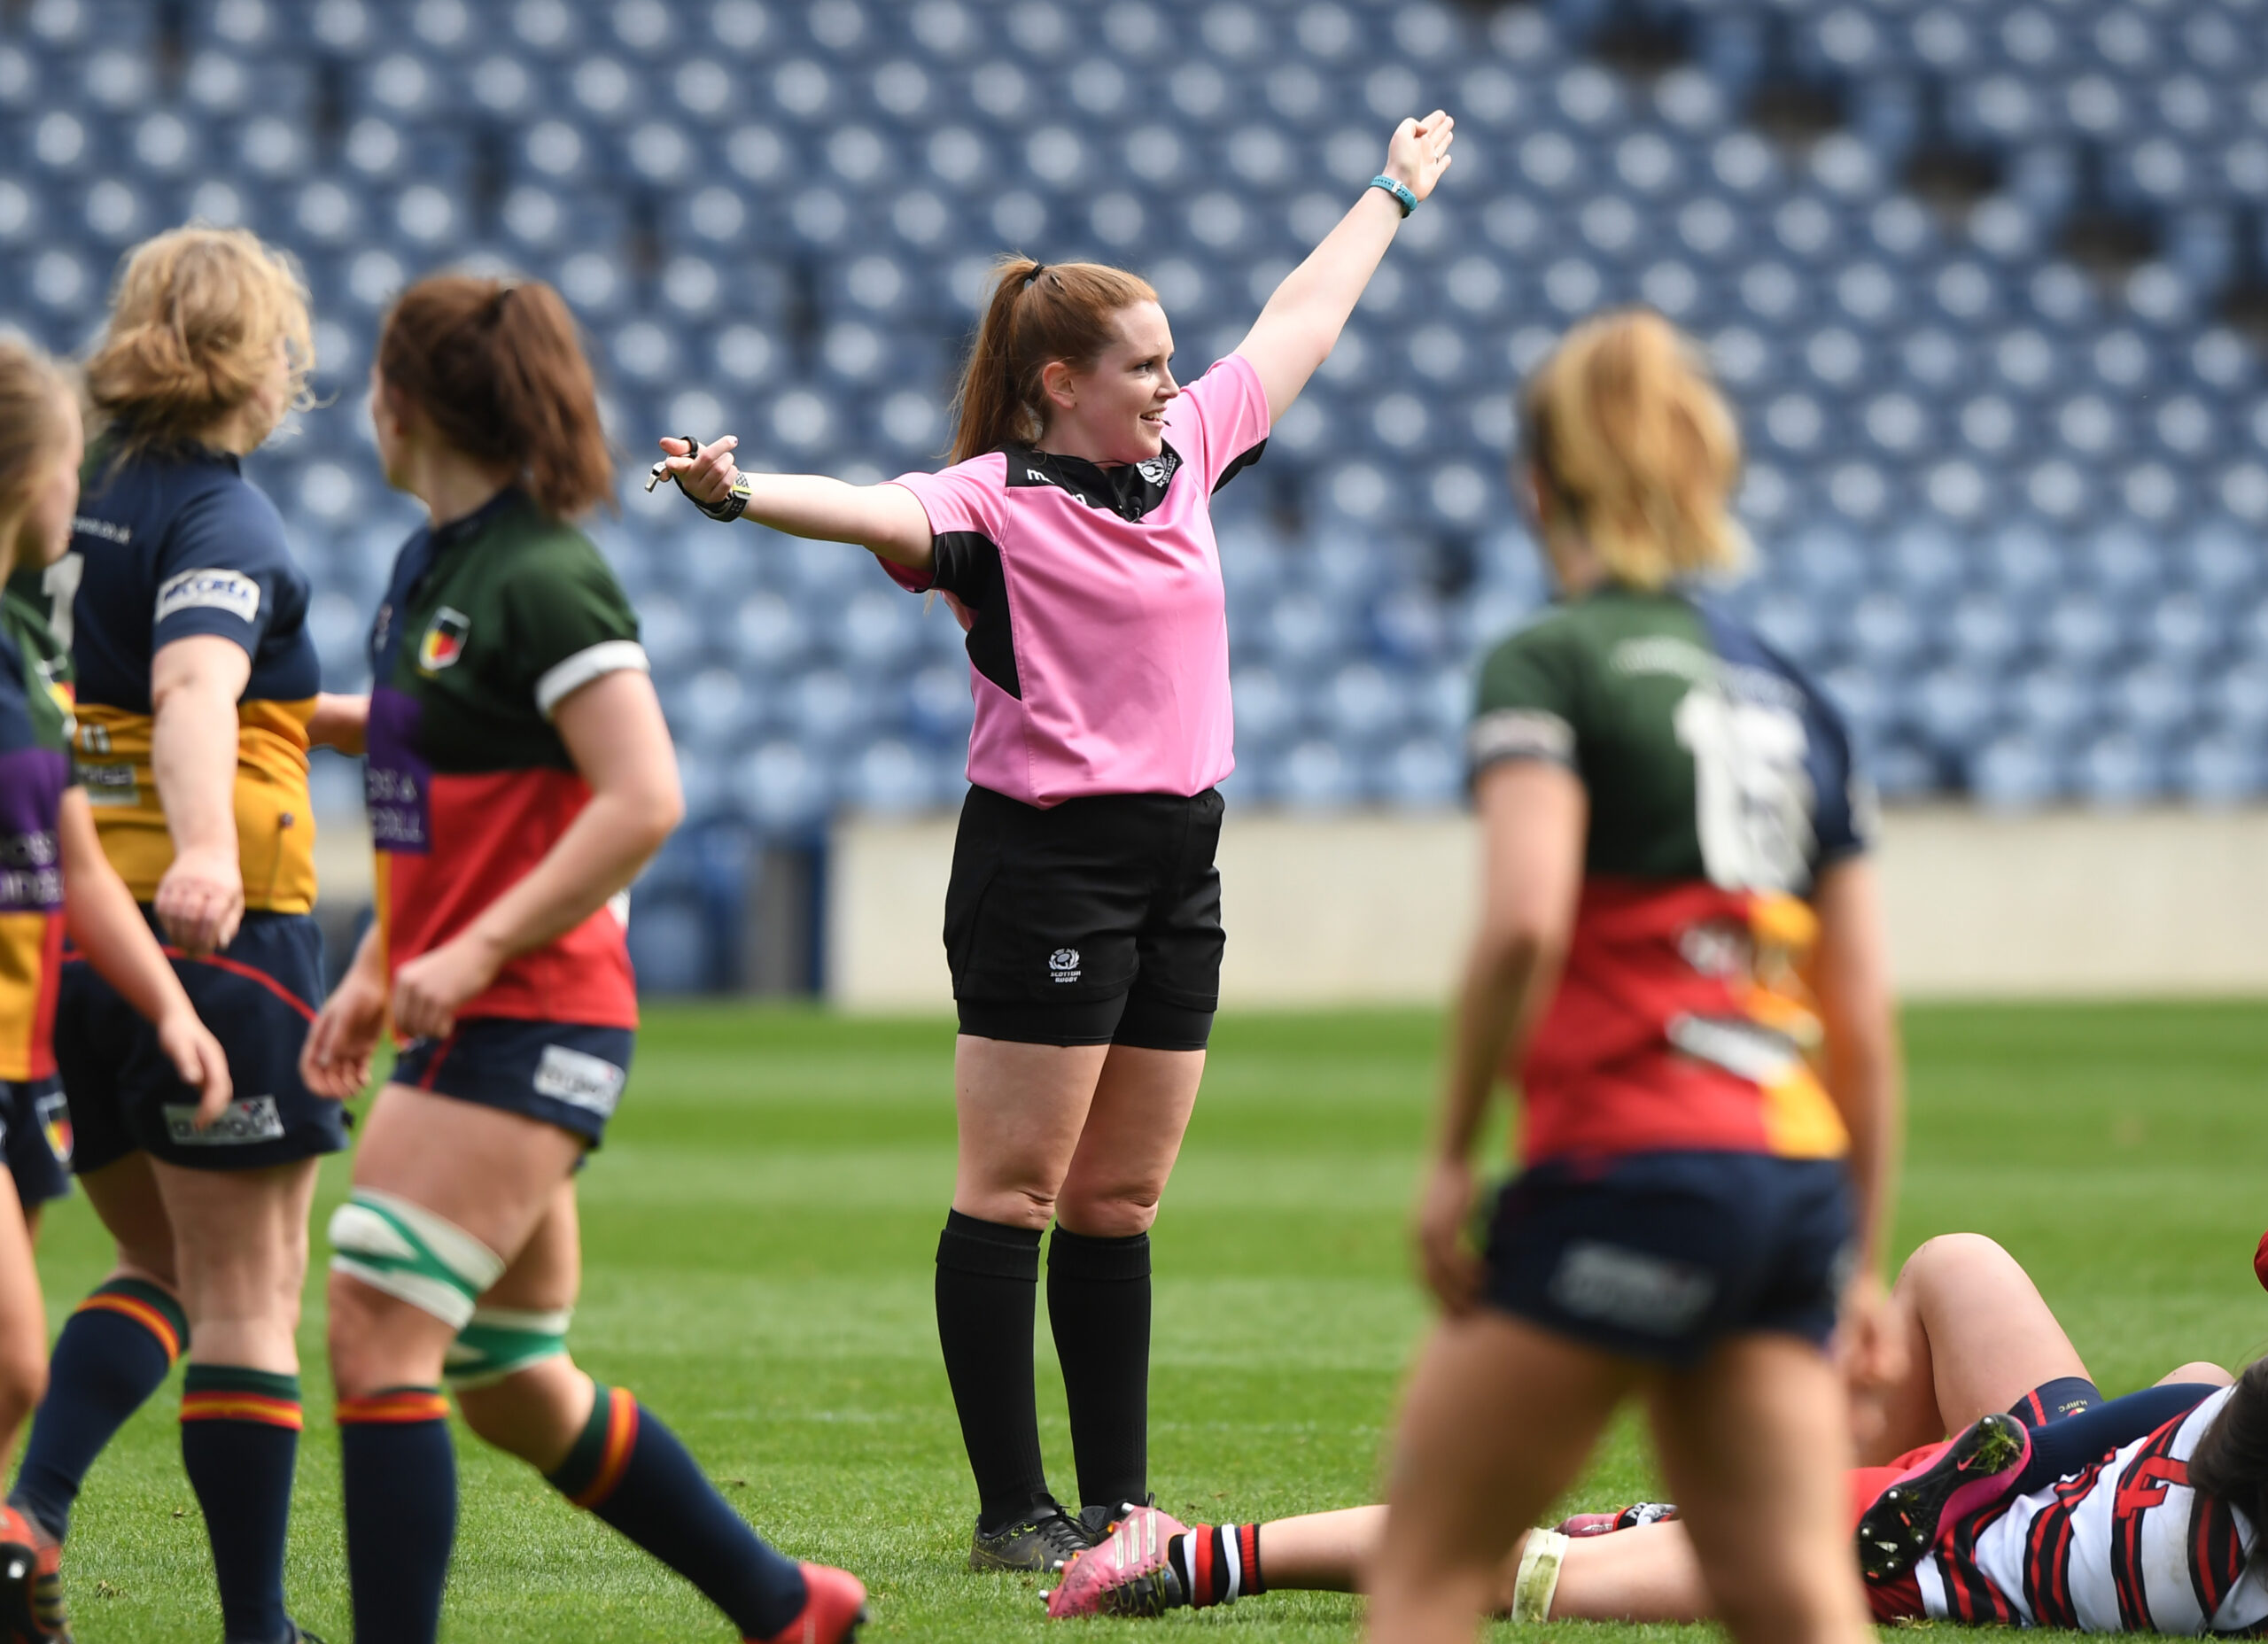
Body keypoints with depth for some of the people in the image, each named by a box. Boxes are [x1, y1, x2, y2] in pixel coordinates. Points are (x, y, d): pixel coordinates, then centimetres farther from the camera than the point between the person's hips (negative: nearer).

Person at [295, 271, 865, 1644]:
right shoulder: (432, 567, 14)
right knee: (513, 1387, 13)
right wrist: (375, 974, 20)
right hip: (462, 1020, 10)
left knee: (378, 1329, -16)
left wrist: (478, 950, -23)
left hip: (534, 1019, -10)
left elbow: (644, 800, -22)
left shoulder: (543, 579, -14)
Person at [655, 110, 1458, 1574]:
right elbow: (875, 511, -29)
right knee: (1011, 1189, -4)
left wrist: (1393, 195, 39)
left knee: (1118, 1201, 10)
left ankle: (1118, 1505, 13)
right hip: (1045, 861, -7)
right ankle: (1012, 1510, -3)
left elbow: (1297, 323, 26)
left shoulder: (1186, 453, 12)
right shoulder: (994, 502, -10)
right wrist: (745, 495, -49)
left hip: (1178, 865, 7)